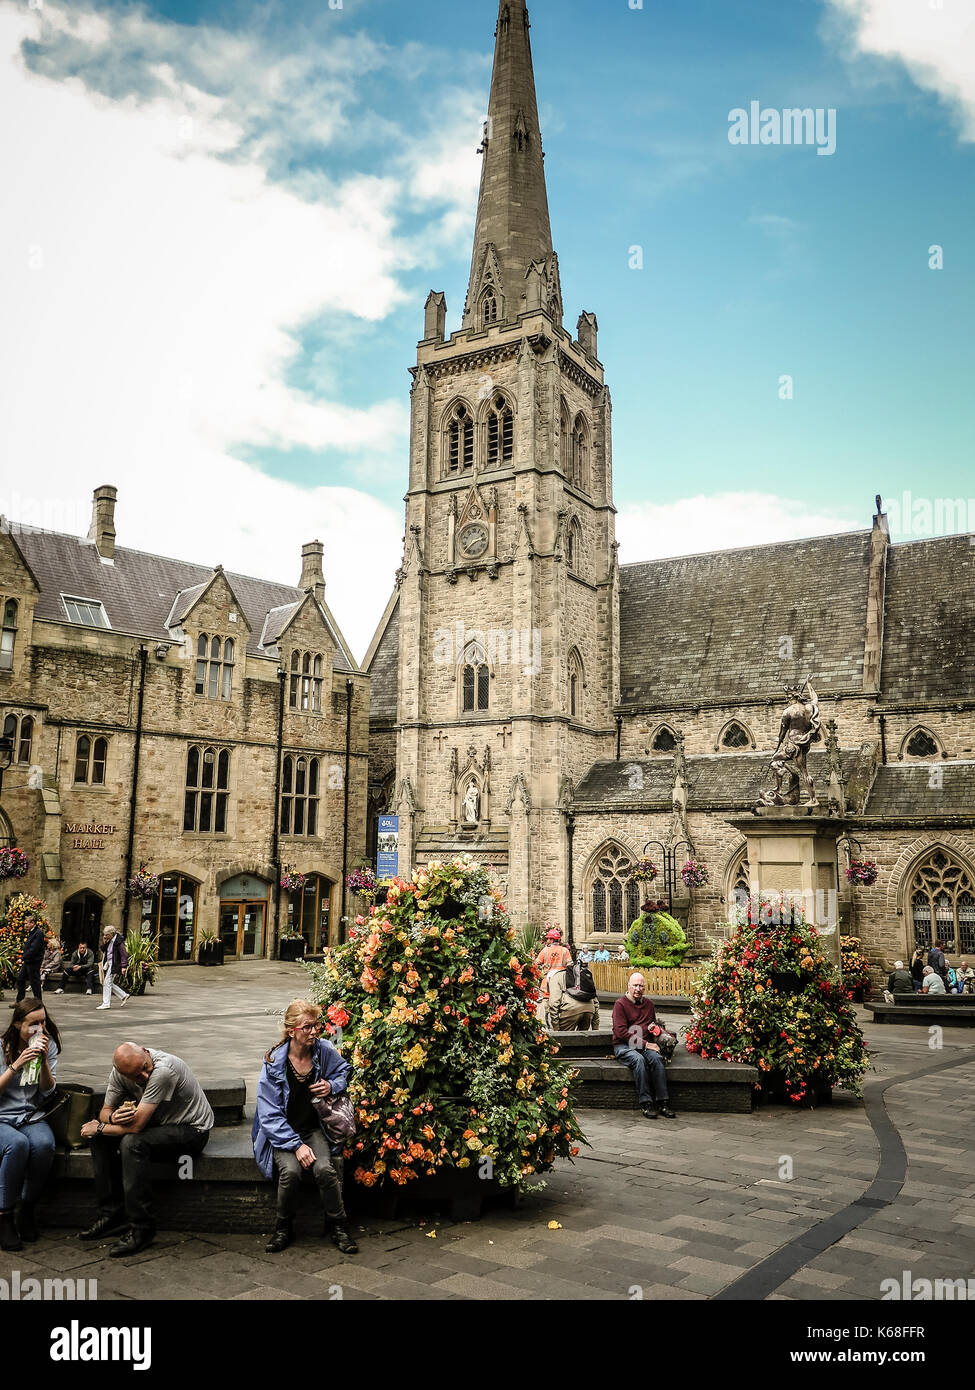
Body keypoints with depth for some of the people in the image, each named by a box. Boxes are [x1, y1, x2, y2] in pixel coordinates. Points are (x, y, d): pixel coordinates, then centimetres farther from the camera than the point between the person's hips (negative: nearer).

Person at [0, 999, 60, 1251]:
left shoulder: (49, 1045, 4)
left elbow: (47, 1090, 1)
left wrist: (44, 1061, -14)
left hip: (32, 1117, 2)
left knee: (44, 1144, -32)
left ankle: (27, 1211, -12)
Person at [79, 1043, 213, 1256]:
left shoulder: (164, 1070, -33)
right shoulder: (119, 1071, -10)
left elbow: (136, 1125, -31)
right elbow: (105, 1110, 3)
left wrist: (98, 1128, -15)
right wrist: (113, 1117, -22)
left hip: (191, 1129, -8)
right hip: (157, 1123, 8)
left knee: (132, 1143, -29)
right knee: (100, 1137, -5)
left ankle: (141, 1227, -19)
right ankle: (112, 1213, 2)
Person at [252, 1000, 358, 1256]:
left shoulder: (324, 1051, -6)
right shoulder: (274, 1062, -15)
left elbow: (345, 1071, 16)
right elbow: (270, 1115, -14)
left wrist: (333, 1086, -8)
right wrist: (296, 1145, -23)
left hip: (313, 1128, 2)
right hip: (281, 1132, -2)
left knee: (324, 1168, -26)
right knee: (290, 1170, -30)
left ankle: (337, 1226, -3)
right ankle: (284, 1228, -4)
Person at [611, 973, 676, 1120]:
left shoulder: (649, 1004, 17)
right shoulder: (620, 1004, -1)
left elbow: (655, 1023, 34)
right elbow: (621, 1031, -11)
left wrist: (653, 1028, 7)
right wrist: (644, 1043, -15)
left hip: (645, 1045, 4)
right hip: (623, 1046, -4)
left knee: (657, 1058, -28)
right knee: (639, 1059, -35)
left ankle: (663, 1103, -30)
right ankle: (646, 1104, -32)